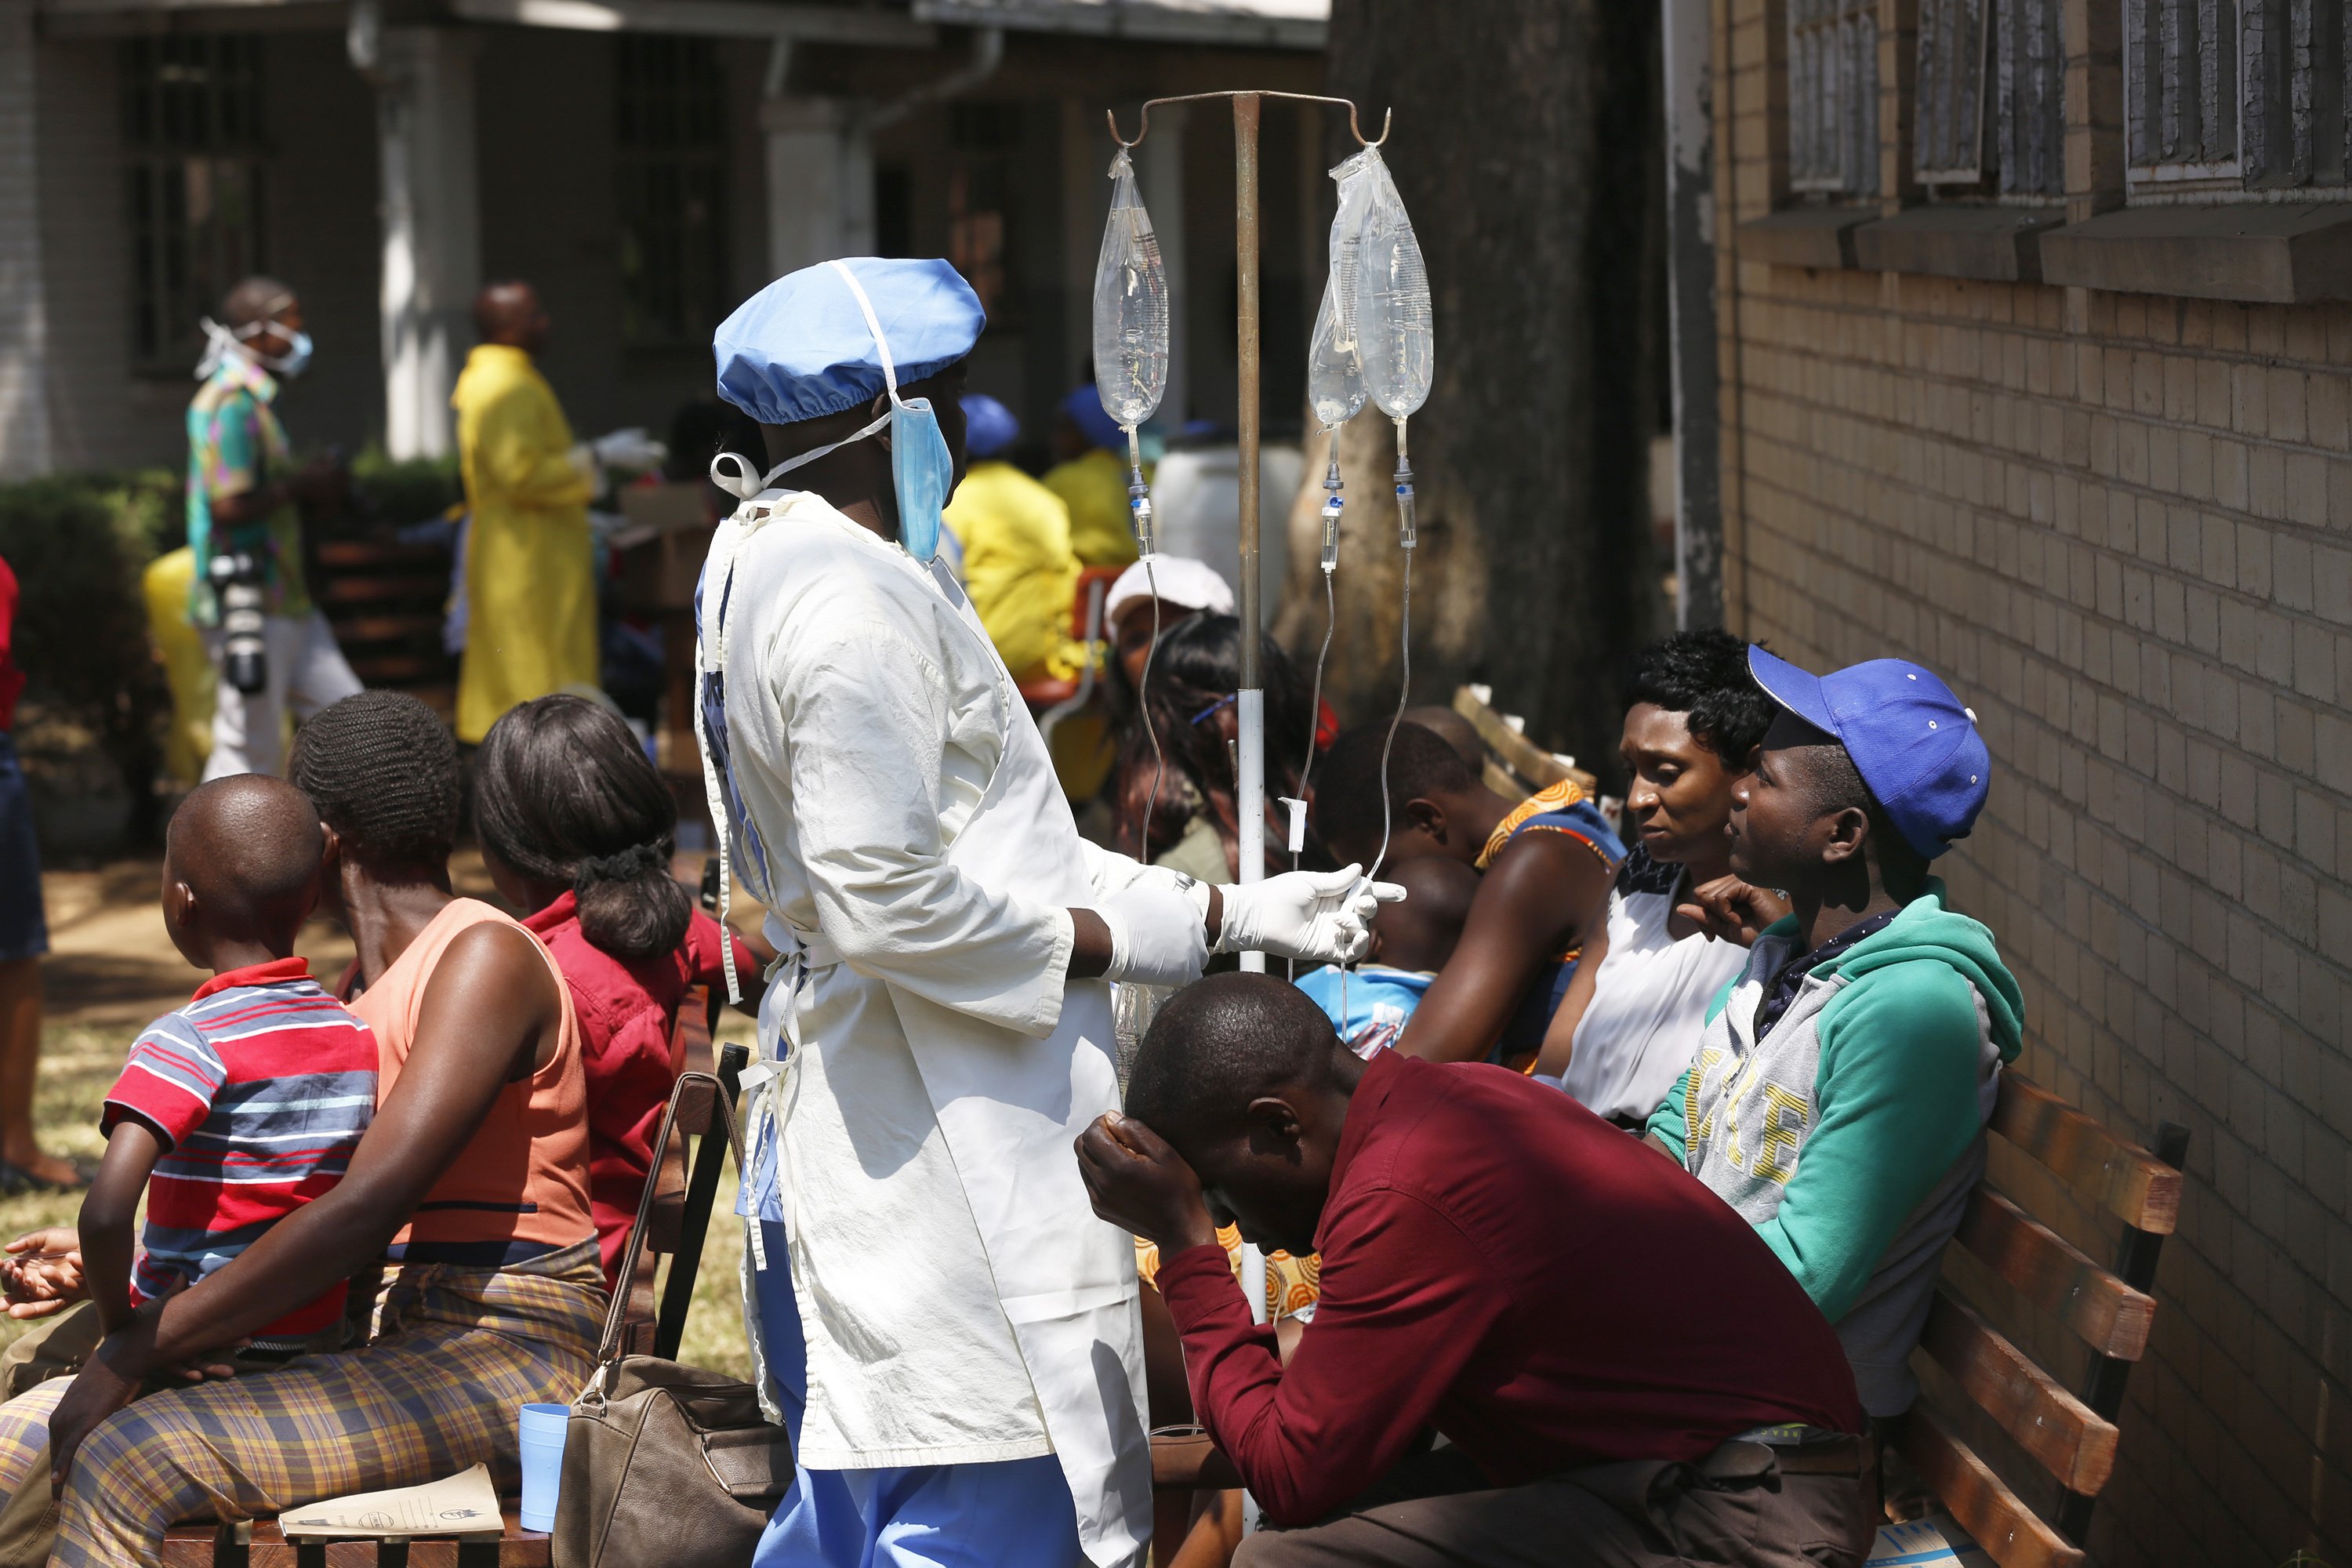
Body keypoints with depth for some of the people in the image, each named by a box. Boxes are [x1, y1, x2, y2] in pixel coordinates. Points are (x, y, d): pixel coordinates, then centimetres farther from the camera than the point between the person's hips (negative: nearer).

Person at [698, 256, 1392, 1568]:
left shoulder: (775, 566, 17)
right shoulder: (856, 602, -18)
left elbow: (1001, 848, 19)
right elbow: (886, 900, -24)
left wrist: (1237, 914, 16)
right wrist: (1088, 943, -9)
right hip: (939, 1157, -11)